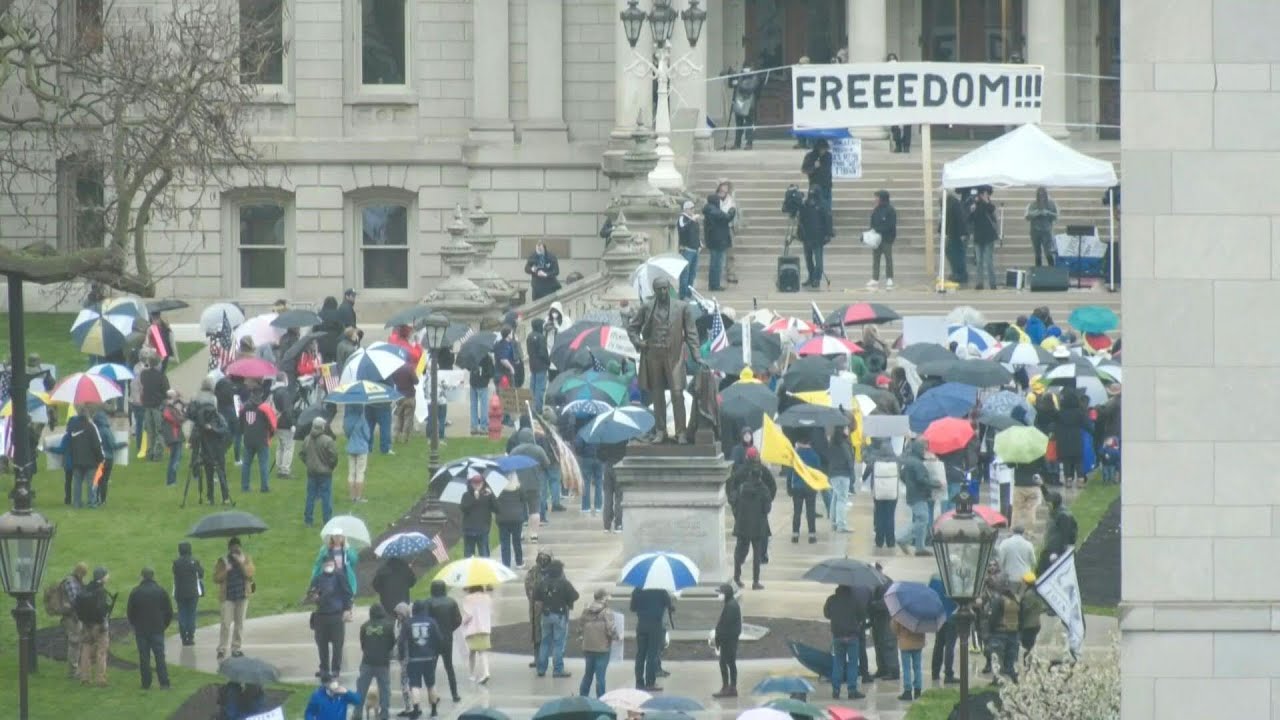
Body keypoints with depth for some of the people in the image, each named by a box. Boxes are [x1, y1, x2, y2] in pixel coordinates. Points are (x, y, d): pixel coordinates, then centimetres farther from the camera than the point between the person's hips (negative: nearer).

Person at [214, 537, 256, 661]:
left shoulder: (246, 559, 6)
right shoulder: (222, 561, 1)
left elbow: (249, 574, -10)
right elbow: (216, 578, -4)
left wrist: (240, 563, -18)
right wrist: (226, 570, -18)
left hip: (243, 595, 3)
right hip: (227, 597, -3)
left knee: (239, 623, 8)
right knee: (226, 623, -10)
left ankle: (236, 649, 16)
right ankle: (221, 650, -9)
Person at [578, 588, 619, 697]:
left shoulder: (586, 612, 3)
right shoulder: (607, 613, -14)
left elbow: (581, 627, 10)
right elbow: (611, 630, -18)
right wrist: (618, 637, 1)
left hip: (587, 648, 5)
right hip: (602, 648, -5)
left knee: (587, 675, 17)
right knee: (600, 676, -1)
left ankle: (582, 697, 21)